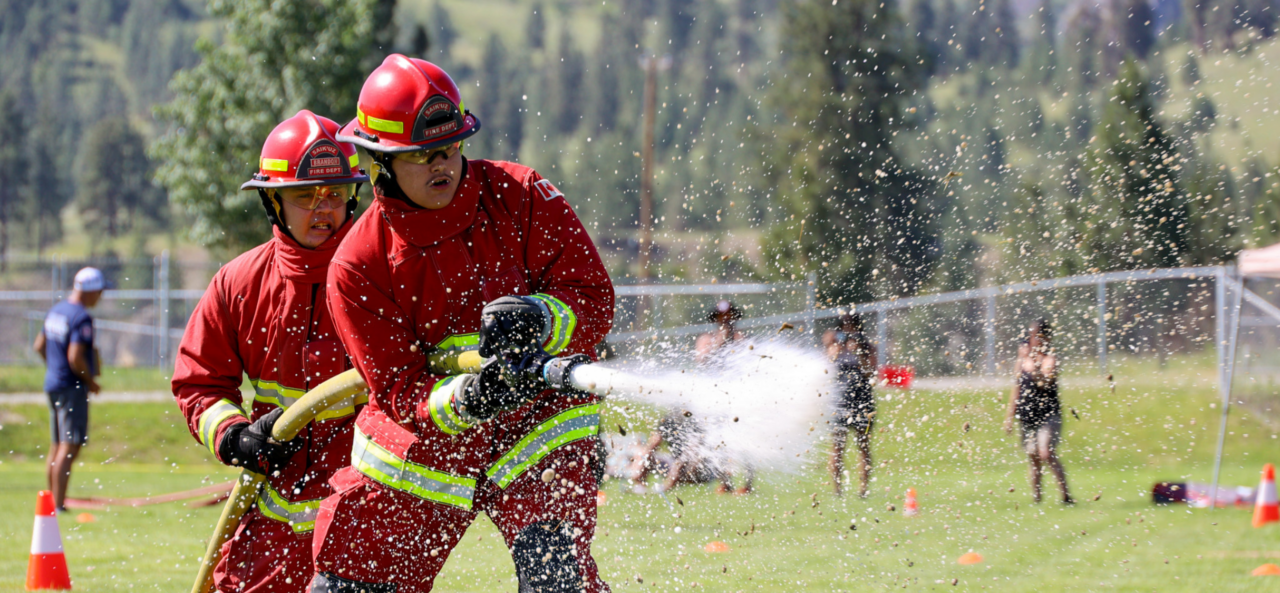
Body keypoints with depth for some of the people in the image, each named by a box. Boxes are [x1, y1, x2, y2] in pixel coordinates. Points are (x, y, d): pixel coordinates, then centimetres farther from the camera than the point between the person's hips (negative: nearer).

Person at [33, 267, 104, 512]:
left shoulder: (56, 311, 12)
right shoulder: (81, 317, -18)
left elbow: (39, 346, 20)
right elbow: (75, 357, -24)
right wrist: (91, 381, -11)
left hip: (52, 382, 10)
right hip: (73, 388, -10)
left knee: (57, 446, 16)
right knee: (70, 446, -9)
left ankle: (53, 502, 22)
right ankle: (58, 506, -14)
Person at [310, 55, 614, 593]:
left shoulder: (520, 196, -9)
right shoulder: (358, 266, -10)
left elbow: (594, 297, -8)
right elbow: (400, 392, -13)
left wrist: (538, 319, -30)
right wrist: (464, 400, -34)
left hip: (538, 425, -2)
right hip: (424, 444, 2)